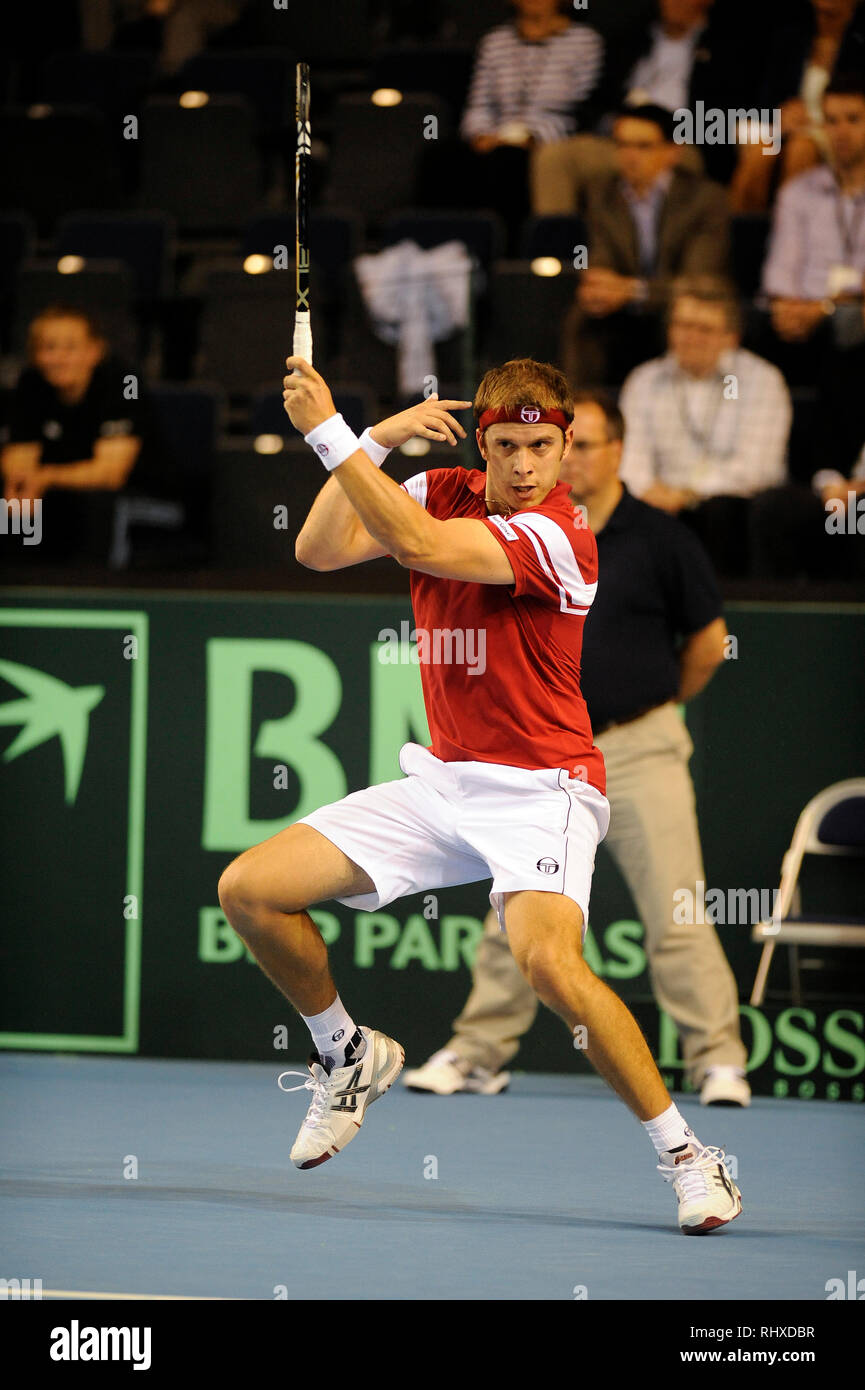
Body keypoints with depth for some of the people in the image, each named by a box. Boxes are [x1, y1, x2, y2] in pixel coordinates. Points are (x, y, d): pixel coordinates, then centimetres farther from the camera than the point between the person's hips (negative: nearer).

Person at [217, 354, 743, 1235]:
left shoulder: (558, 537, -19)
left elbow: (420, 544, -31)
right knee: (248, 891, 0)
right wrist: (377, 440, -15)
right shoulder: (440, 492, 4)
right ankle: (349, 1055, 25)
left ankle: (684, 1154, -19)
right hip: (442, 781, 7)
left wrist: (327, 431, -30)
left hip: (538, 789, -7)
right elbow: (319, 550, -4)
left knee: (547, 961, -33)